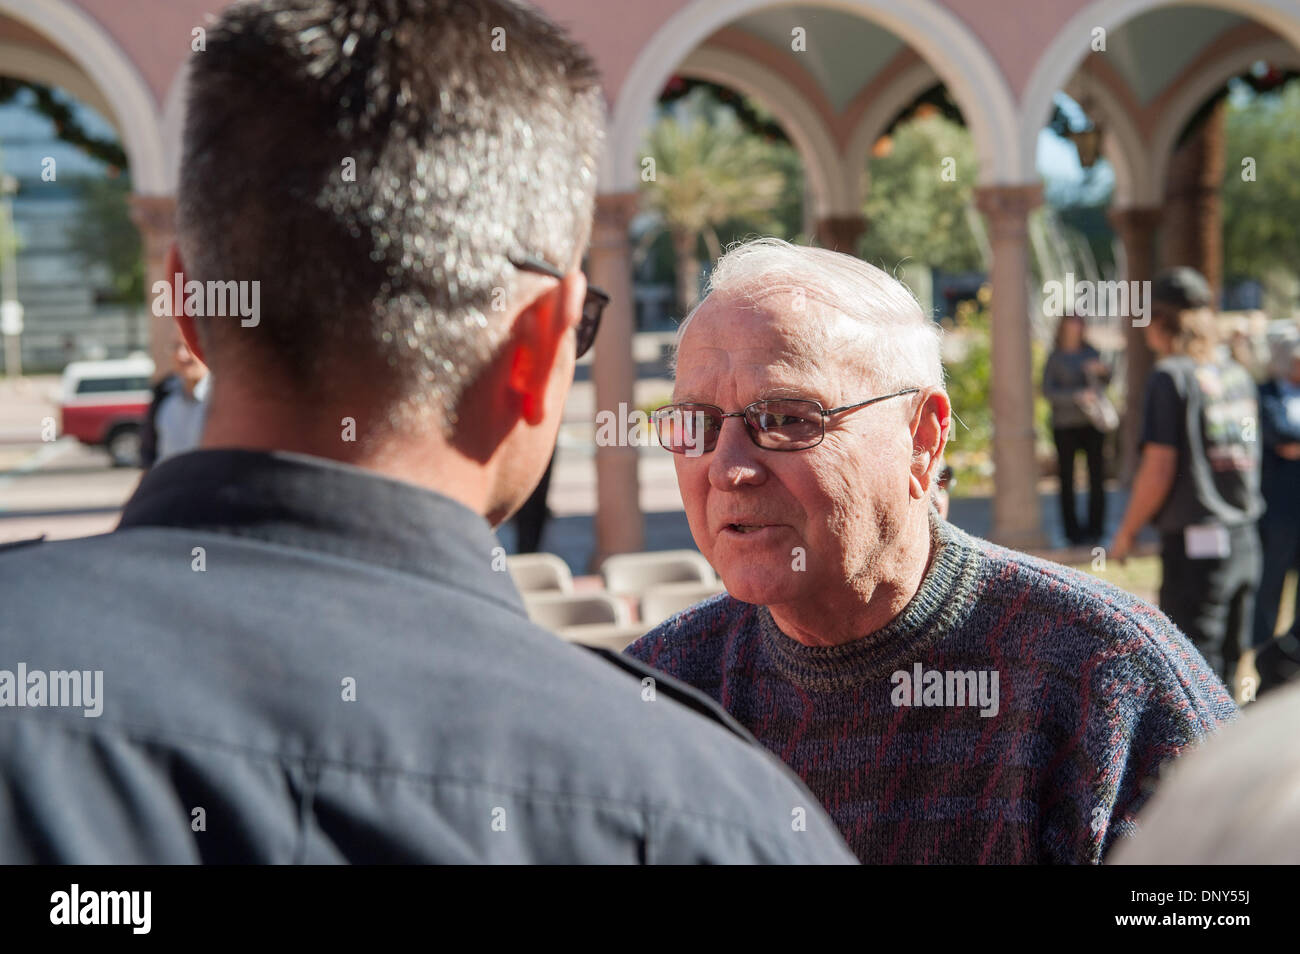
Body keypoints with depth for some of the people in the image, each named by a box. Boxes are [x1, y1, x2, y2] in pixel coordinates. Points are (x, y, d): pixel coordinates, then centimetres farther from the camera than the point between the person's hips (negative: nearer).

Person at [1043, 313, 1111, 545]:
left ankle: (1095, 529, 2)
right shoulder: (1055, 358, 1)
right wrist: (1077, 396, -18)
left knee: (1097, 475, -4)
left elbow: (1106, 380, 24)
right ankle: (1072, 531, 5)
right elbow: (1048, 391, -7)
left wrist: (1102, 370, 1)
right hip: (1065, 425, -3)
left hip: (1092, 422, 3)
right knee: (1067, 477, -1)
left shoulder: (1091, 353, 12)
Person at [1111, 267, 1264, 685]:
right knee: (1228, 659, 15)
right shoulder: (1236, 374, 11)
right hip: (1245, 541, 7)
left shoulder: (1170, 376, -10)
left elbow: (1159, 468, -14)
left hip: (1195, 544, -7)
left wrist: (1127, 532, -2)